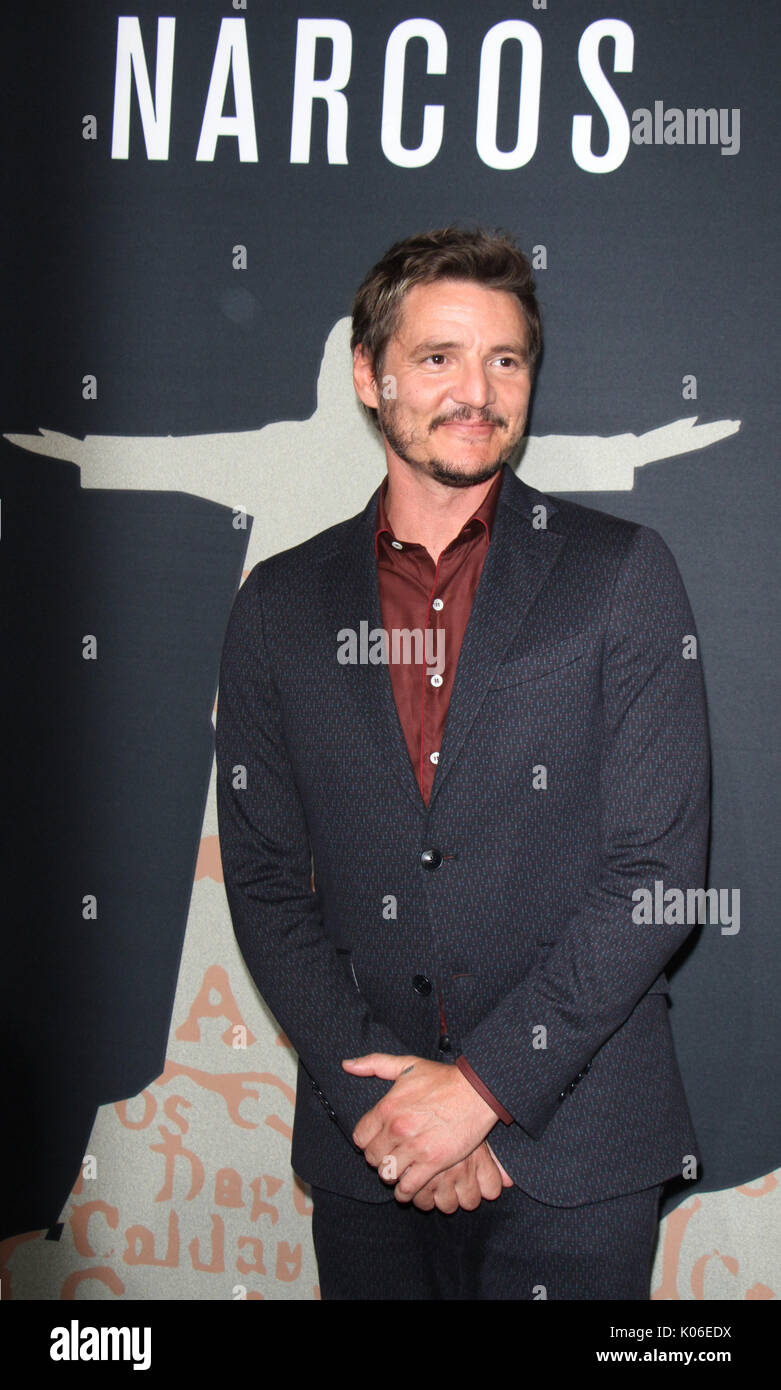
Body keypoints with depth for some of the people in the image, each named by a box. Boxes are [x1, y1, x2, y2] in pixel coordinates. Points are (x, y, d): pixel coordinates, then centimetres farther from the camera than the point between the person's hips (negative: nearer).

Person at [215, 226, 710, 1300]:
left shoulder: (621, 575, -3)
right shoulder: (283, 605, 4)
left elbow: (659, 868, -8)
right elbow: (264, 879, 2)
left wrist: (485, 1084, -13)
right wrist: (376, 1090, -9)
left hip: (573, 1144, -1)